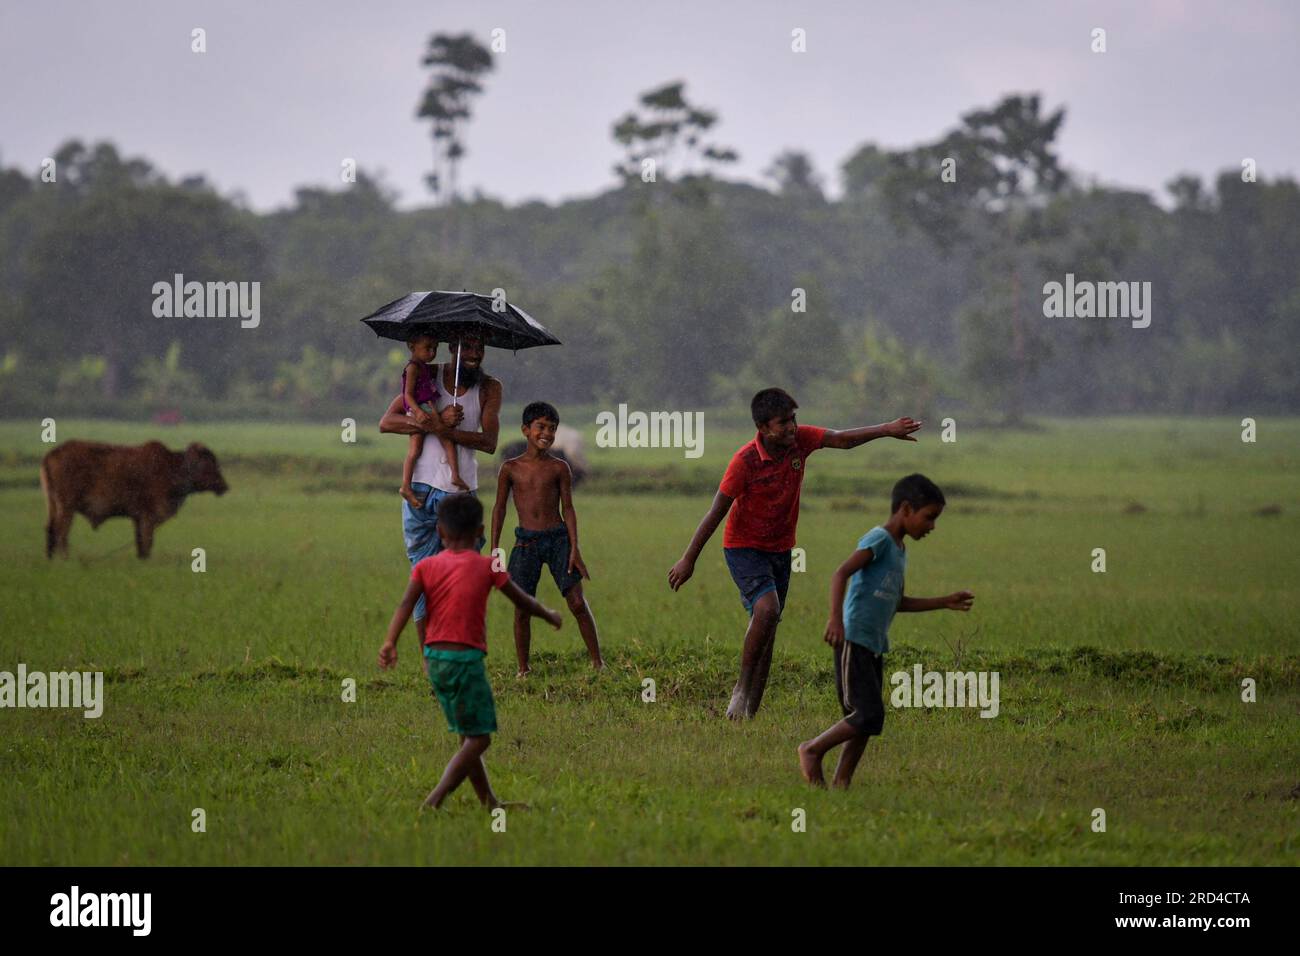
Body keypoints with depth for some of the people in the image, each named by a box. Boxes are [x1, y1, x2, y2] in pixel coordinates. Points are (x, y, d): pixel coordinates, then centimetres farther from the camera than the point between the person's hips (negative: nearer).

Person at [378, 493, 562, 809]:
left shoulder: (426, 566, 6)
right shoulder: (487, 566, -1)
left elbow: (406, 603, -10)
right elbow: (524, 602, 9)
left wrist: (390, 642, -20)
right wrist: (550, 616, 28)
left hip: (434, 658, 5)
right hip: (467, 658, -5)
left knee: (468, 737, 18)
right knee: (478, 739, -3)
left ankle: (490, 804, 25)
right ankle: (433, 802, -19)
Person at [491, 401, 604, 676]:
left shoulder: (559, 468, 3)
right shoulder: (510, 468, 3)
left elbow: (568, 509, 3)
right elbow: (499, 509, 8)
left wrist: (575, 550, -4)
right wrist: (494, 550, 5)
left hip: (558, 539, 0)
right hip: (526, 542, 0)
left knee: (577, 603, -7)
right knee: (522, 610, -1)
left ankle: (597, 662, 1)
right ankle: (523, 669, 10)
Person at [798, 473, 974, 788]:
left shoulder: (899, 550, 19)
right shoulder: (878, 540, -10)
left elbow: (898, 603, 29)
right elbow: (841, 574, -22)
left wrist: (945, 603, 25)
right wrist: (835, 618, -34)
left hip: (875, 647, 9)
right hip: (854, 642, -9)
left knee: (867, 721, 6)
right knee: (868, 717, -14)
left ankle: (841, 784, 8)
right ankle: (812, 750, 2)